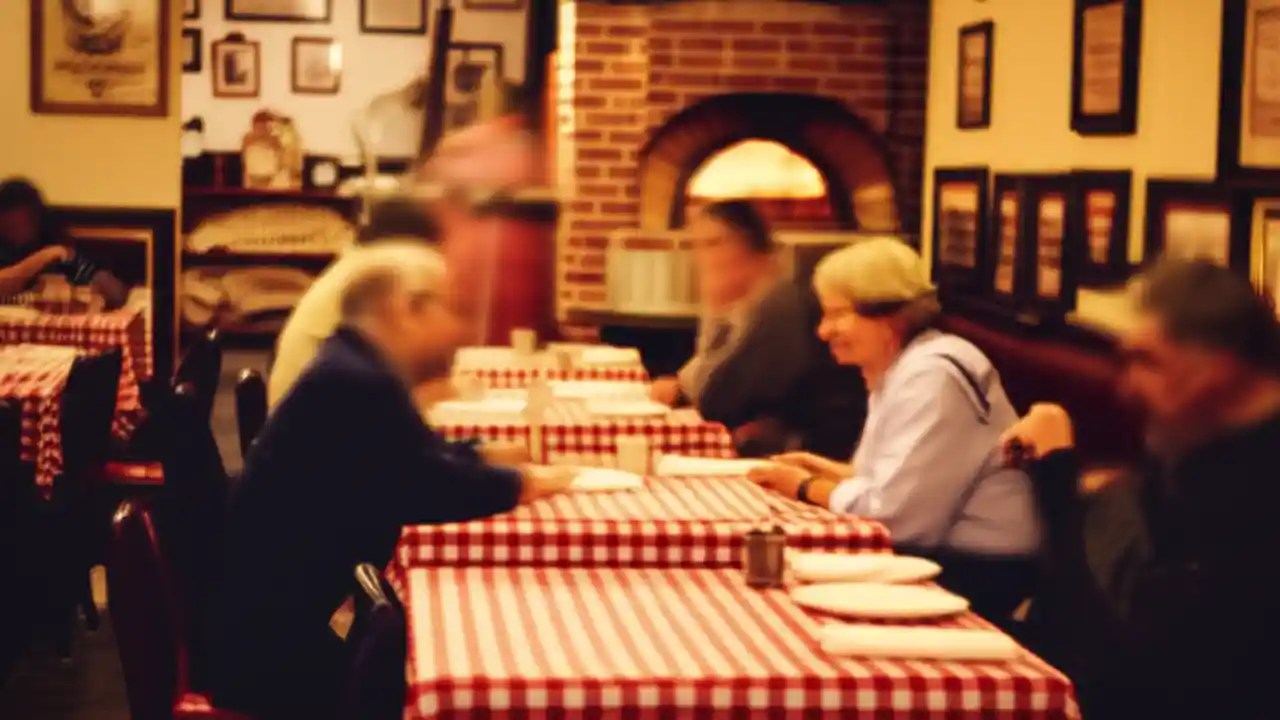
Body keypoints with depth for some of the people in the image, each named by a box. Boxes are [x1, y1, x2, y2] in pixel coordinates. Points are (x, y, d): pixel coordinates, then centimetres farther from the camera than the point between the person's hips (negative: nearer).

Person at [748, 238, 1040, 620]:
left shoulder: (931, 378, -20)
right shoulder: (898, 369, 10)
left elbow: (893, 512, -24)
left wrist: (806, 488, -10)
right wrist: (829, 471, 4)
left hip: (974, 574, -9)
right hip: (937, 557, 9)